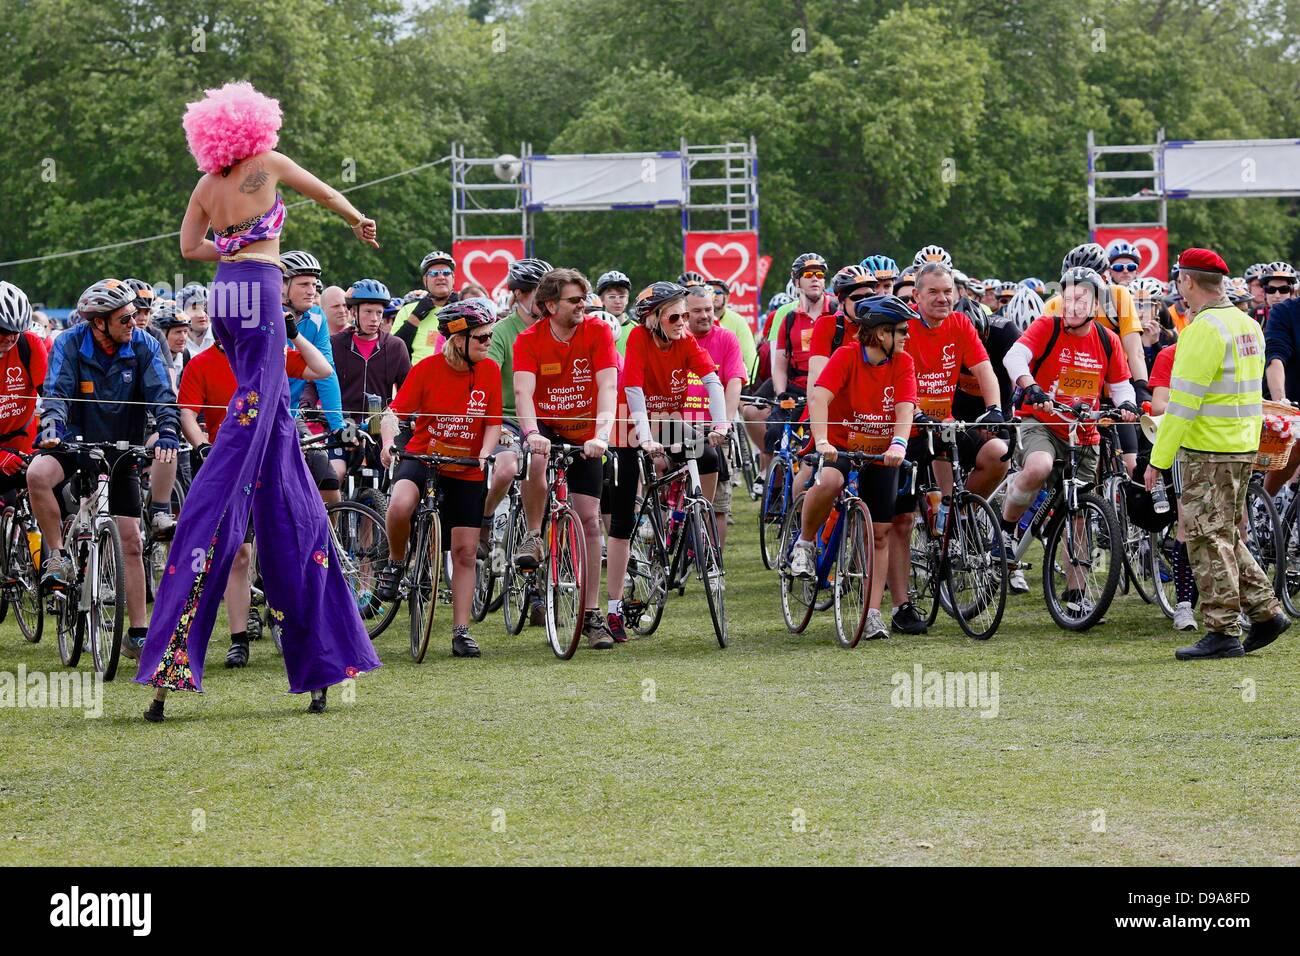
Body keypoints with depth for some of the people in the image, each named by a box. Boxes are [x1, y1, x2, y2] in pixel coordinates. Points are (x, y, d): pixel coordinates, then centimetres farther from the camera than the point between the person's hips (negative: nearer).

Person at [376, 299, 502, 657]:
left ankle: (461, 631, 10)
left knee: (465, 552, 1)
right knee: (400, 505, -35)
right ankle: (396, 562, -6)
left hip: (467, 472, 3)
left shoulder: (490, 371, -3)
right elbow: (395, 411, -12)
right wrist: (388, 442, -32)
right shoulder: (428, 369, -11)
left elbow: (493, 424, -1)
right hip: (422, 458, -3)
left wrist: (485, 453, -21)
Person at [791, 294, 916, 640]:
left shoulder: (903, 363, -6)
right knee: (827, 482, -38)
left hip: (880, 456, 4)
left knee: (879, 534, 0)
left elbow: (904, 408, -18)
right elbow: (819, 397, -28)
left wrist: (898, 443, -37)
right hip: (839, 446, -4)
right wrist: (821, 441, -44)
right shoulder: (846, 356, -17)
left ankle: (872, 613, 8)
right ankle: (804, 544, -12)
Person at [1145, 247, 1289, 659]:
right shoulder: (1247, 324, 12)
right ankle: (1266, 612, 16)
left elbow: (1182, 404, -19)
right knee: (1226, 536, 18)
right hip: (1243, 448, 9)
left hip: (1207, 453, -9)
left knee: (1208, 539, -3)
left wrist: (1158, 460, -15)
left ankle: (1223, 633, -1)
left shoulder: (1204, 330, -17)